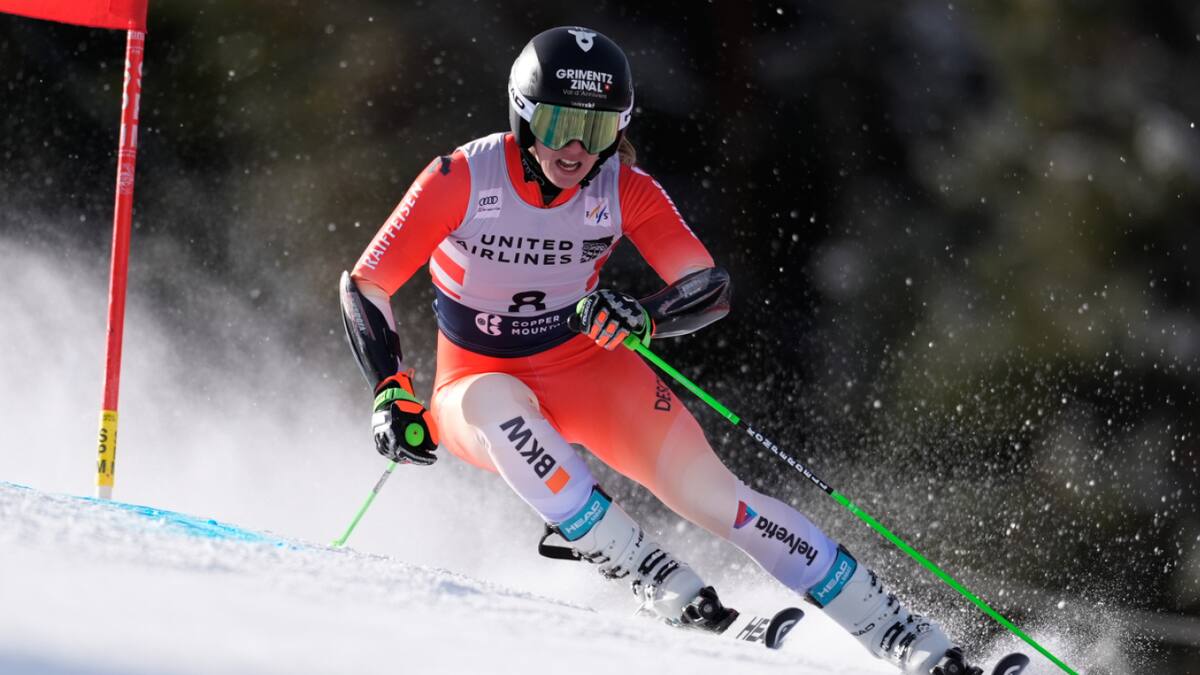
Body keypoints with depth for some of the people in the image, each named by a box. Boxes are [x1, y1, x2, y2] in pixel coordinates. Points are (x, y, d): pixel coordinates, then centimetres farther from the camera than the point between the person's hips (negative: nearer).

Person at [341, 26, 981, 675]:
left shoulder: (626, 190, -12)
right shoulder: (462, 179, -19)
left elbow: (710, 285, -15)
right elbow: (364, 287, -13)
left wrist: (642, 318, -35)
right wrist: (395, 397, -24)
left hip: (588, 371, 1)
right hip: (479, 383, -1)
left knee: (708, 493, -18)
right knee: (494, 399, -39)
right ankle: (659, 583, -35)